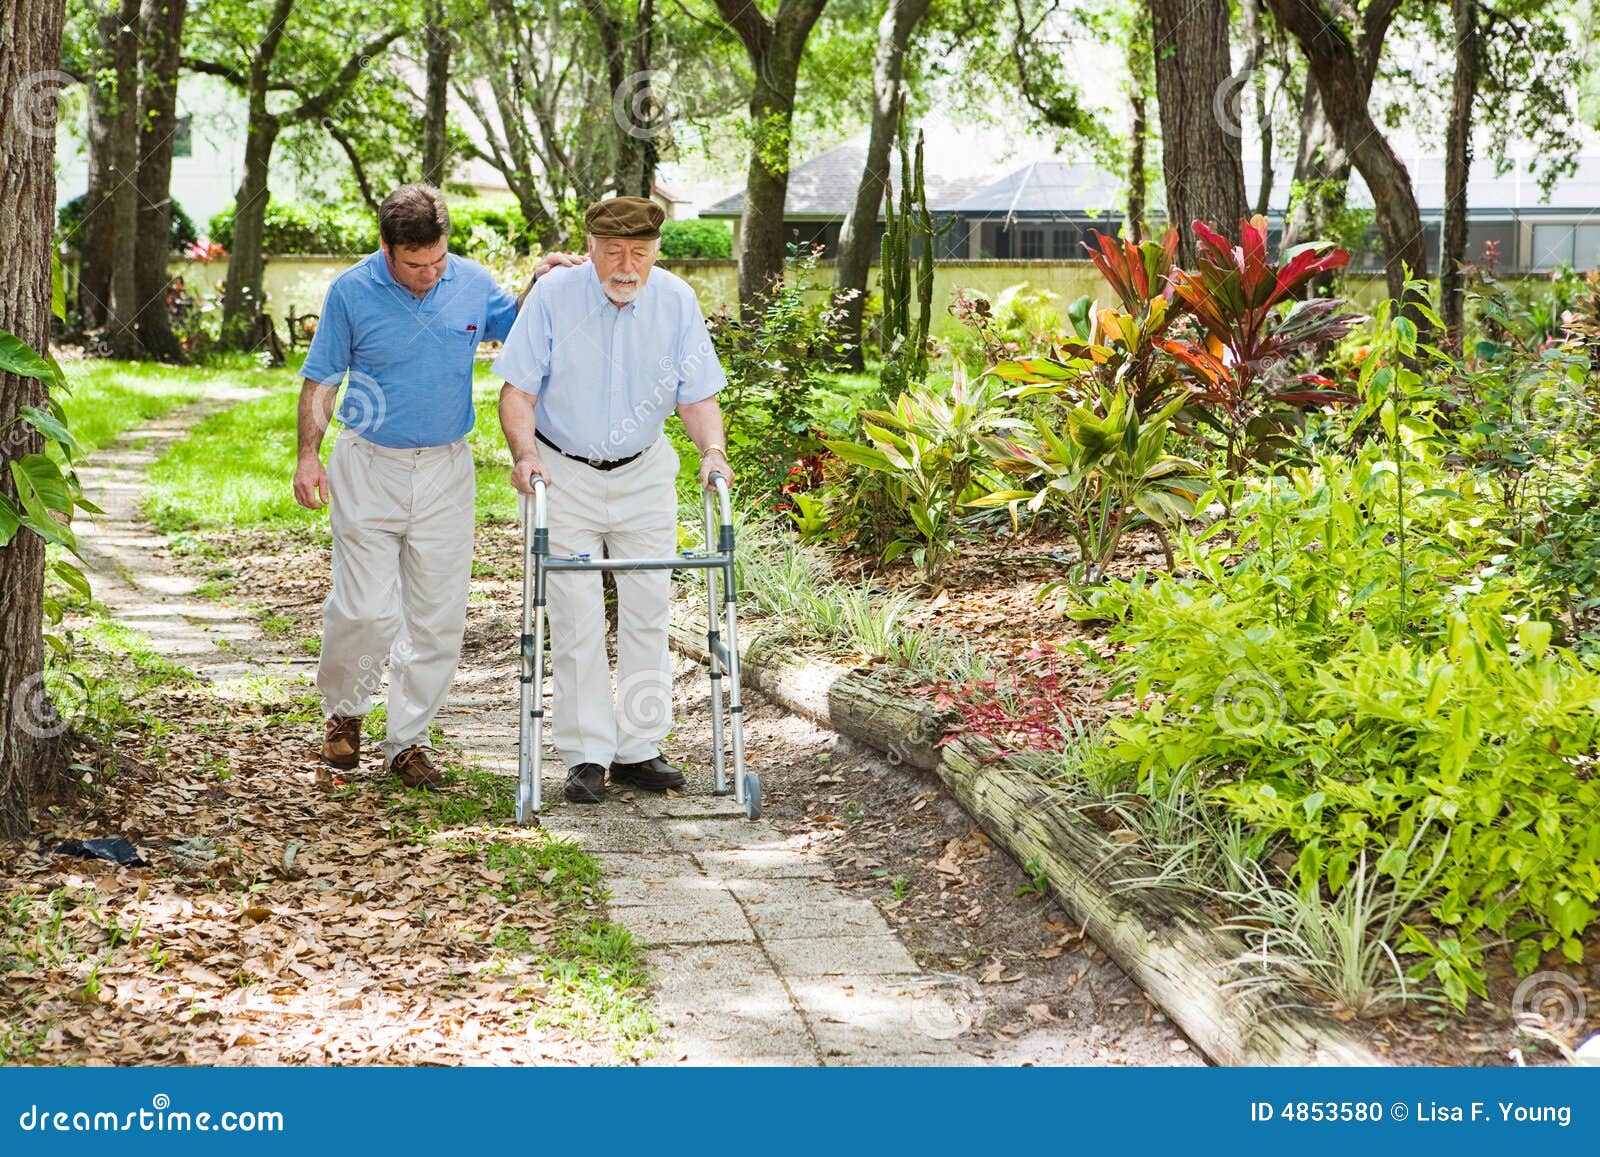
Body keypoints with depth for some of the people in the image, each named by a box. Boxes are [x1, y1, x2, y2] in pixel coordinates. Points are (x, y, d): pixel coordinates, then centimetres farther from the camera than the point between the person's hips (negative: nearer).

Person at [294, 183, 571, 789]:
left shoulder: (472, 283, -1)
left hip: (446, 469, 2)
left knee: (438, 616, 3)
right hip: (370, 467, -2)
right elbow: (321, 380, 1)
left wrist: (539, 284, -2)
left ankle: (408, 739, 16)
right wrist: (308, 455, -8)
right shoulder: (350, 292, -6)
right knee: (364, 610, -5)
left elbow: (512, 325, 18)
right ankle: (342, 713, 23)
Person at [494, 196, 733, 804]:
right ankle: (586, 757, 4)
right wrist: (525, 451, -26)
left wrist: (712, 449, -20)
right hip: (564, 474, -2)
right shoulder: (553, 294, -13)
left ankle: (638, 749, 15)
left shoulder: (677, 301, -7)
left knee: (647, 611, 5)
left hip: (644, 475, 3)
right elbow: (519, 389, -10)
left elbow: (697, 395, -2)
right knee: (575, 619, -3)